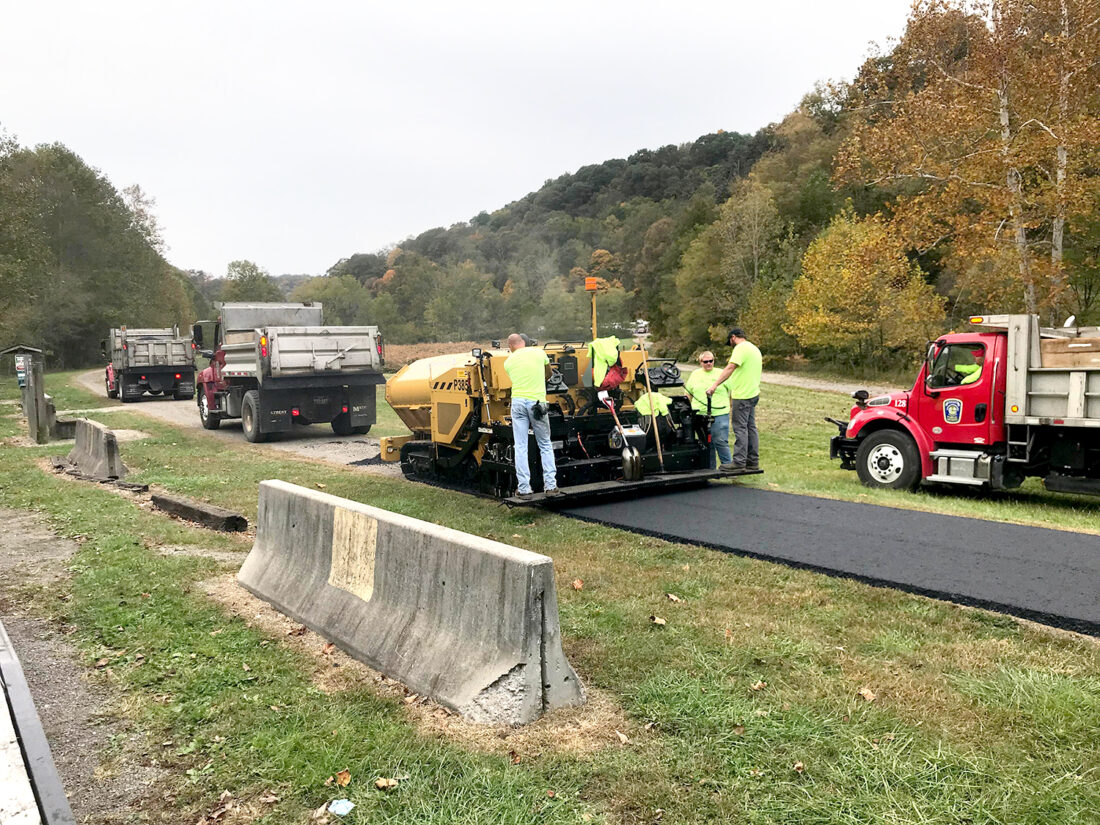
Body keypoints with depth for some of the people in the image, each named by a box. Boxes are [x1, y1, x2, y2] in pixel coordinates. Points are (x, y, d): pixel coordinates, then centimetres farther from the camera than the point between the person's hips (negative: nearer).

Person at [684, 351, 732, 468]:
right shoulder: (694, 375, 14)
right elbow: (688, 395, 19)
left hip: (719, 414, -3)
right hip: (700, 414, 3)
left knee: (721, 442, -9)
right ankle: (710, 469, 14)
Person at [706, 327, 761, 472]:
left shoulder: (740, 348, -12)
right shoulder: (754, 348, 20)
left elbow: (730, 368, -24)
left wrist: (715, 385, -28)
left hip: (743, 396, -10)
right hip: (753, 393, 10)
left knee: (740, 429, -7)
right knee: (750, 428, 13)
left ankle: (739, 463, -7)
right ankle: (753, 461, 17)